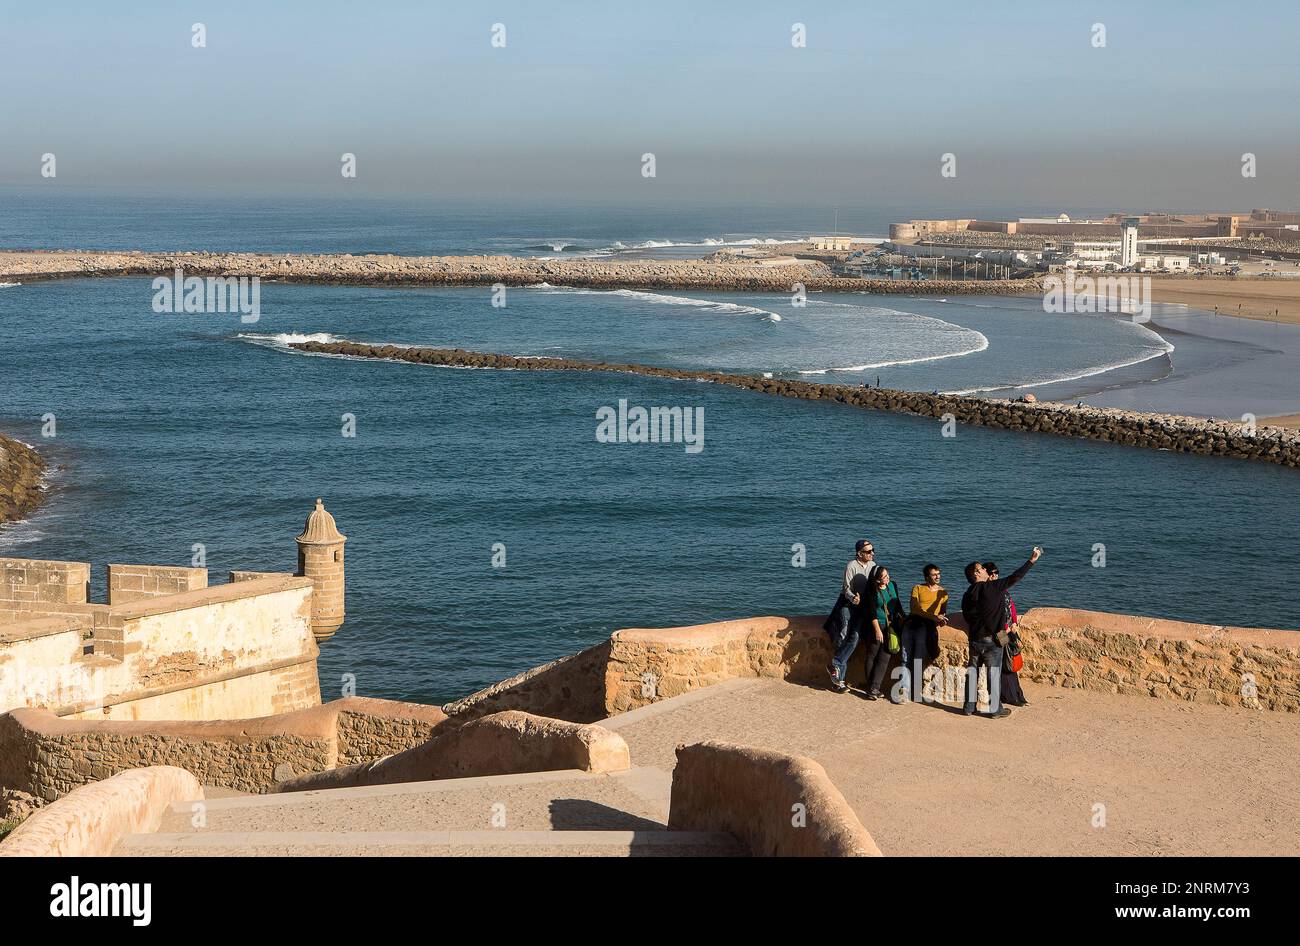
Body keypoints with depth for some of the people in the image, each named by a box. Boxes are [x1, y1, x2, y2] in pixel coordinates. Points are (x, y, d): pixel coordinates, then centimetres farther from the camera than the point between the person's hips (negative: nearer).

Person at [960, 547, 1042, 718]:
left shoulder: (967, 595, 5)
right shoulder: (991, 588, -14)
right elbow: (1014, 578, -15)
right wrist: (1031, 561, -8)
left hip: (974, 639, 6)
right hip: (991, 640, -6)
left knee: (972, 672, 13)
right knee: (994, 674, 3)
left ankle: (969, 707, 17)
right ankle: (995, 709, 9)